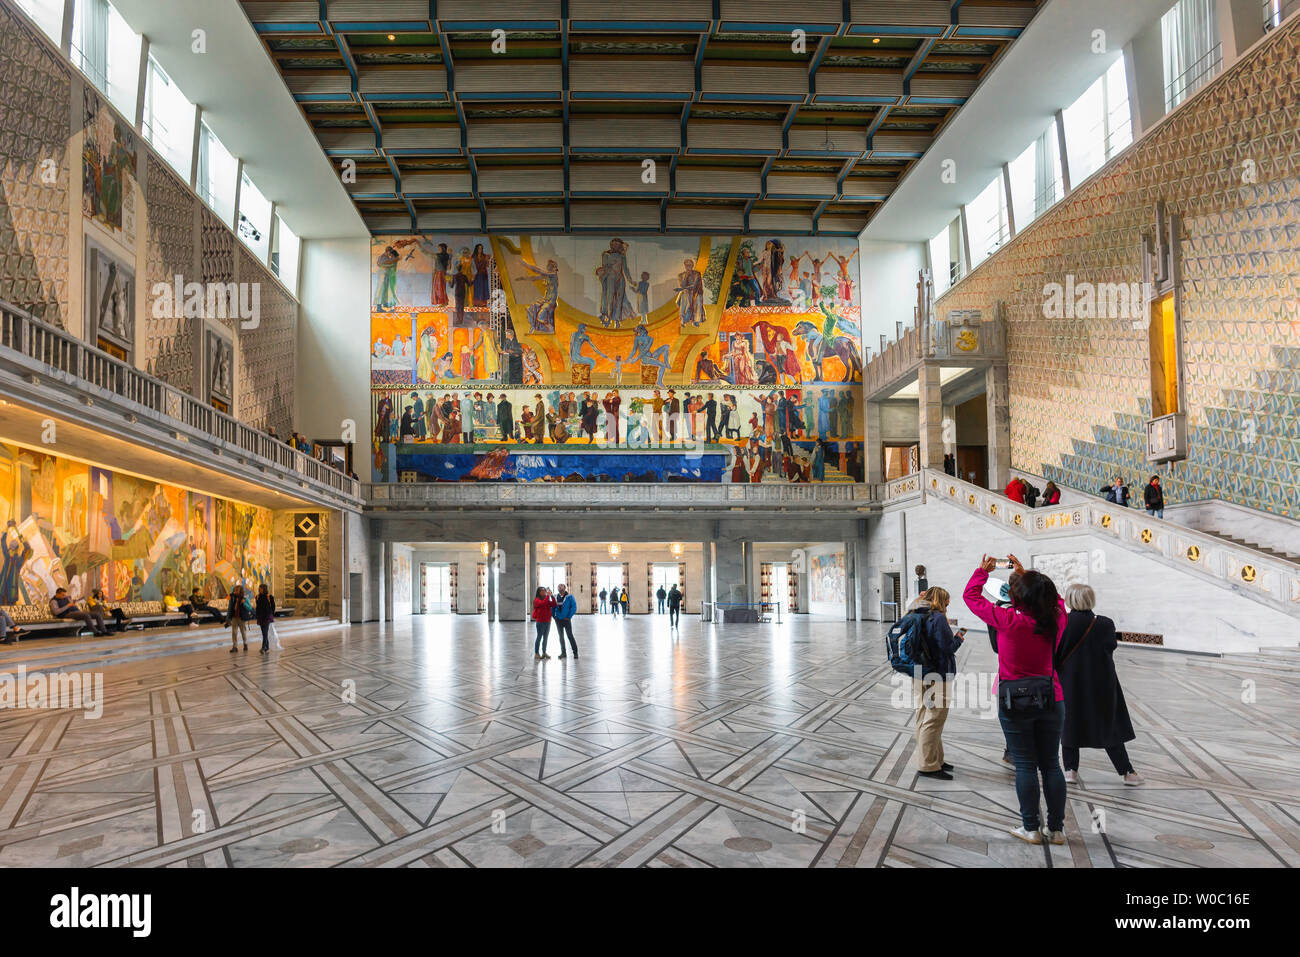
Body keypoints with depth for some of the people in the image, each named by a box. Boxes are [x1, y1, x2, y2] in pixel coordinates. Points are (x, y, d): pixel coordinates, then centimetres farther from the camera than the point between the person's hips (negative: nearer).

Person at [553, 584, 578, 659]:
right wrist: (553, 615, 2)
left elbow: (574, 607, -12)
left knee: (570, 636, -1)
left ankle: (575, 652, 8)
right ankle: (563, 652, 20)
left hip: (566, 619, -4)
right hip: (558, 620, 4)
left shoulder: (569, 597, -10)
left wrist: (569, 617, -14)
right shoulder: (555, 597, 3)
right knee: (561, 636, 11)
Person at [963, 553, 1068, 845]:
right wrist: (1025, 574, 22)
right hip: (1052, 701, 4)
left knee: (1025, 765, 6)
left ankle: (1031, 828, 13)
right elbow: (1051, 597, 16)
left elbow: (971, 596, -5)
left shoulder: (1009, 619, -19)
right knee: (1051, 764, 13)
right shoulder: (1057, 618, -8)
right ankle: (1056, 829, 21)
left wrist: (982, 570, 11)